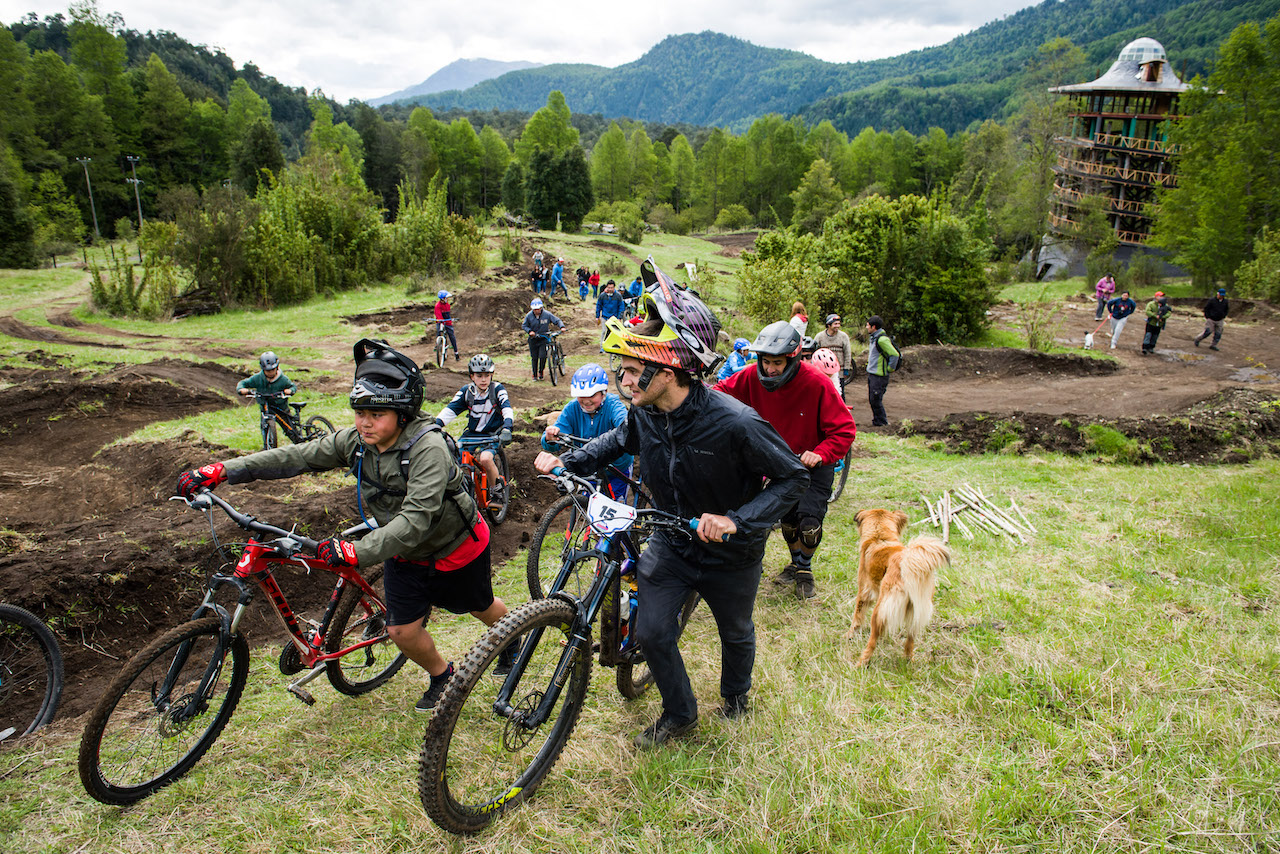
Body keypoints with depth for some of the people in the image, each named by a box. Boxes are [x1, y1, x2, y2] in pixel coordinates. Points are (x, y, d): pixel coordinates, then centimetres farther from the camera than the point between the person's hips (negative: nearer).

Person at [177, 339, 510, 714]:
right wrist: (222, 470, -26)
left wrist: (357, 551, -53)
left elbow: (414, 519, -43)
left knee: (481, 608, 19)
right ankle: (441, 675, 36)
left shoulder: (428, 448, -36)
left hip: (455, 546, -5)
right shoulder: (355, 441, -15)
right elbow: (296, 457, -17)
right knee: (402, 631, 5)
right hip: (405, 553, 5)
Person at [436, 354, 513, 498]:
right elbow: (450, 410, -8)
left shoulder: (497, 389, -8)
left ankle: (497, 488, -5)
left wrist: (506, 428, -41)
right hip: (471, 433, 4)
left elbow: (507, 409, -21)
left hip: (492, 435, -4)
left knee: (485, 458, -31)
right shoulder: (466, 391, -1)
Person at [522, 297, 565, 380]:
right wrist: (530, 331, -16)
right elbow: (524, 326, 3)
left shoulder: (547, 314, -12)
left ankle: (541, 372, 11)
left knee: (542, 356, -13)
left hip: (544, 338, -1)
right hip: (533, 339, 1)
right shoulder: (529, 316, -8)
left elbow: (557, 320, -5)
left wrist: (562, 327, -23)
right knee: (534, 358, 4)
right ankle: (535, 374, 21)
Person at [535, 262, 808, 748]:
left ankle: (736, 696, 53)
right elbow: (620, 440, 9)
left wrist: (737, 520, -35)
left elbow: (793, 478, -24)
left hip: (730, 553, -4)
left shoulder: (734, 423, -34)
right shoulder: (645, 412, -16)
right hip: (670, 542, 4)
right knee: (652, 632, 4)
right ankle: (679, 715, 31)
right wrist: (566, 461, -2)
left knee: (735, 633, 20)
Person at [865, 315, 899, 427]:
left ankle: (882, 422, 6)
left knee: (875, 399, -6)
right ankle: (876, 420, 23)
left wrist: (889, 369, -14)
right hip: (871, 373, 10)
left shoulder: (882, 339, -19)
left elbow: (895, 355, -23)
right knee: (871, 399, 13)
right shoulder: (874, 338, 12)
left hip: (879, 375, -10)